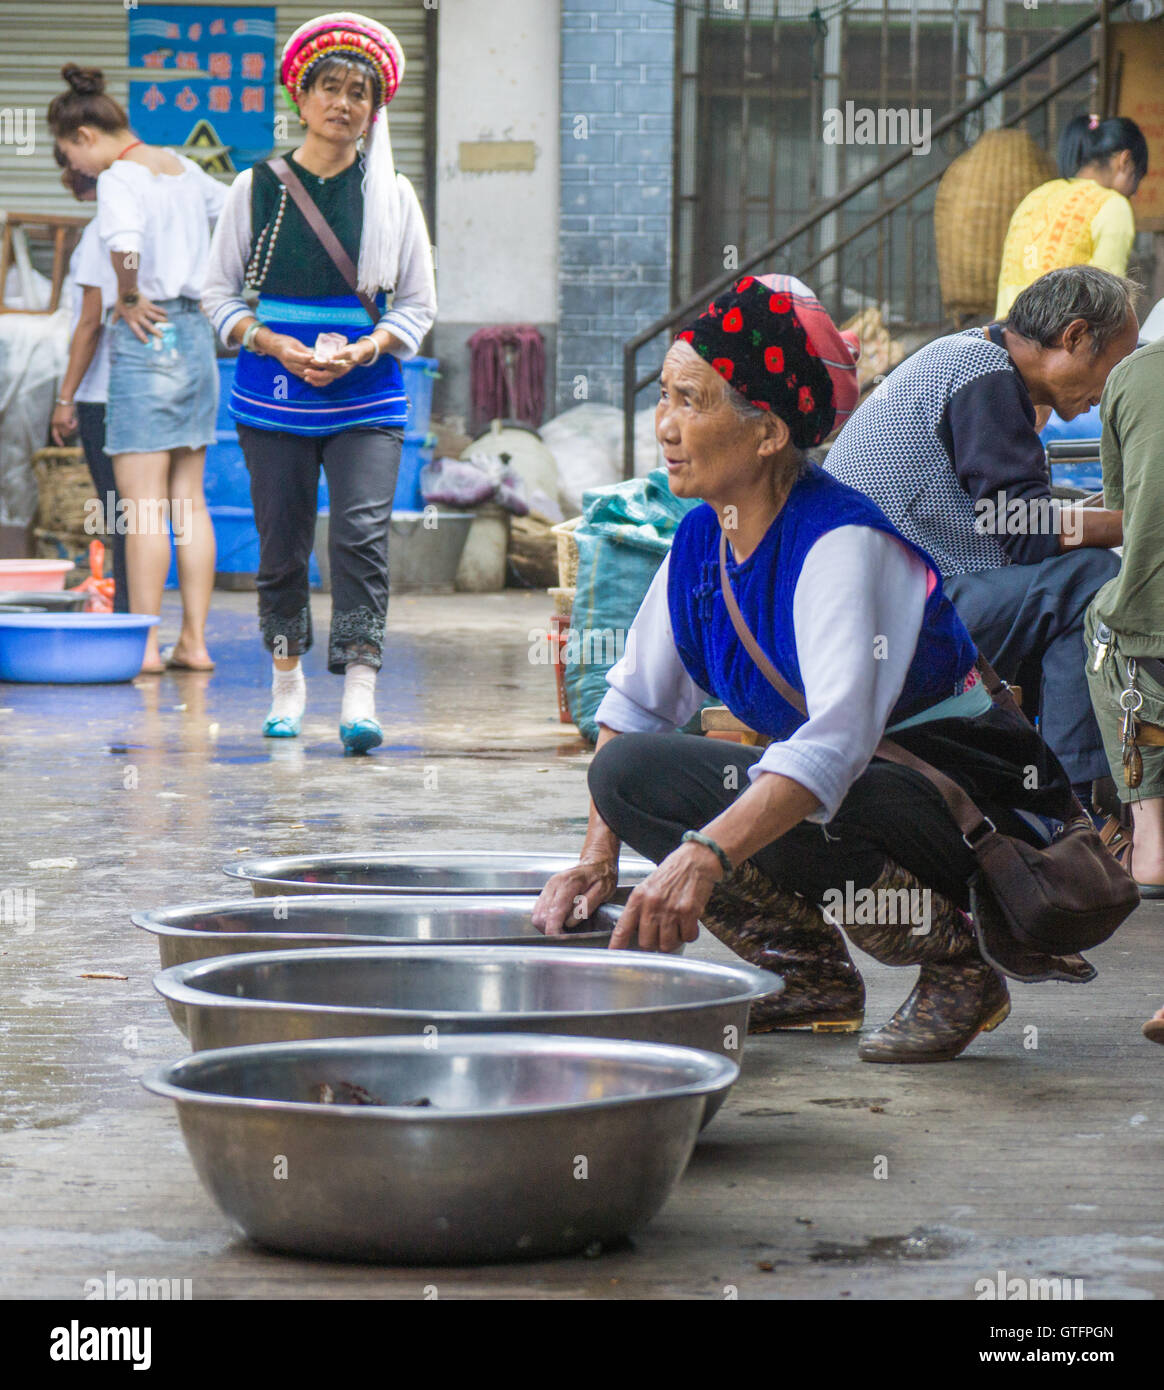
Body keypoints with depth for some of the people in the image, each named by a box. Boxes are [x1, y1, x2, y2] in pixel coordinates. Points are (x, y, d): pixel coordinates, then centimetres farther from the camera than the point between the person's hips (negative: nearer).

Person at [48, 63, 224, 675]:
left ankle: (144, 643, -4)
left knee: (141, 503, -4)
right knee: (187, 499, 10)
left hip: (148, 335, -8)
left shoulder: (119, 179, -13)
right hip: (197, 333, 8)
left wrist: (129, 297, -14)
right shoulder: (182, 167, 12)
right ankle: (194, 640, 11)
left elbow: (125, 245, -31)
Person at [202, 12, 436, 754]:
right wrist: (276, 346, -9)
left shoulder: (392, 193, 7)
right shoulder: (256, 188, 6)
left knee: (363, 533, -15)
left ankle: (359, 692, -19)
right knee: (281, 542, 5)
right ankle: (287, 678, 21)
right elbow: (219, 291, 7)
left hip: (366, 396, -1)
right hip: (273, 390, 1)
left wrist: (365, 349, -10)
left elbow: (419, 304, 8)